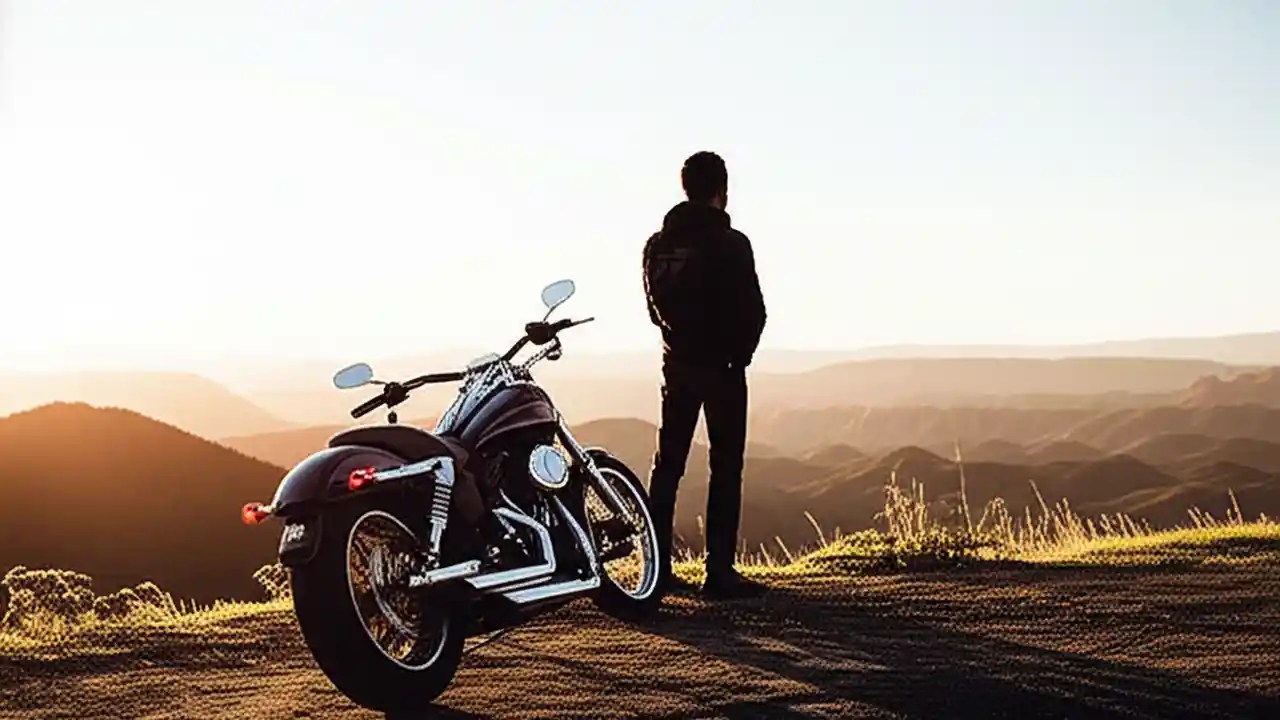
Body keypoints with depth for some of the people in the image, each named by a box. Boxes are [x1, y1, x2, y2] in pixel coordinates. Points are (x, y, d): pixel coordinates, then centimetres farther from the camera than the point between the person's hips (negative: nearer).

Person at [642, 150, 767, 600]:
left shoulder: (658, 244, 7)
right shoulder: (730, 244, -12)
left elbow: (654, 304, 10)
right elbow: (752, 310, -12)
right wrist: (741, 352, 3)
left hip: (677, 362, 6)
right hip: (721, 366, -6)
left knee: (668, 464, 9)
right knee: (725, 467, -2)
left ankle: (659, 567, 10)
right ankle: (719, 571, -3)